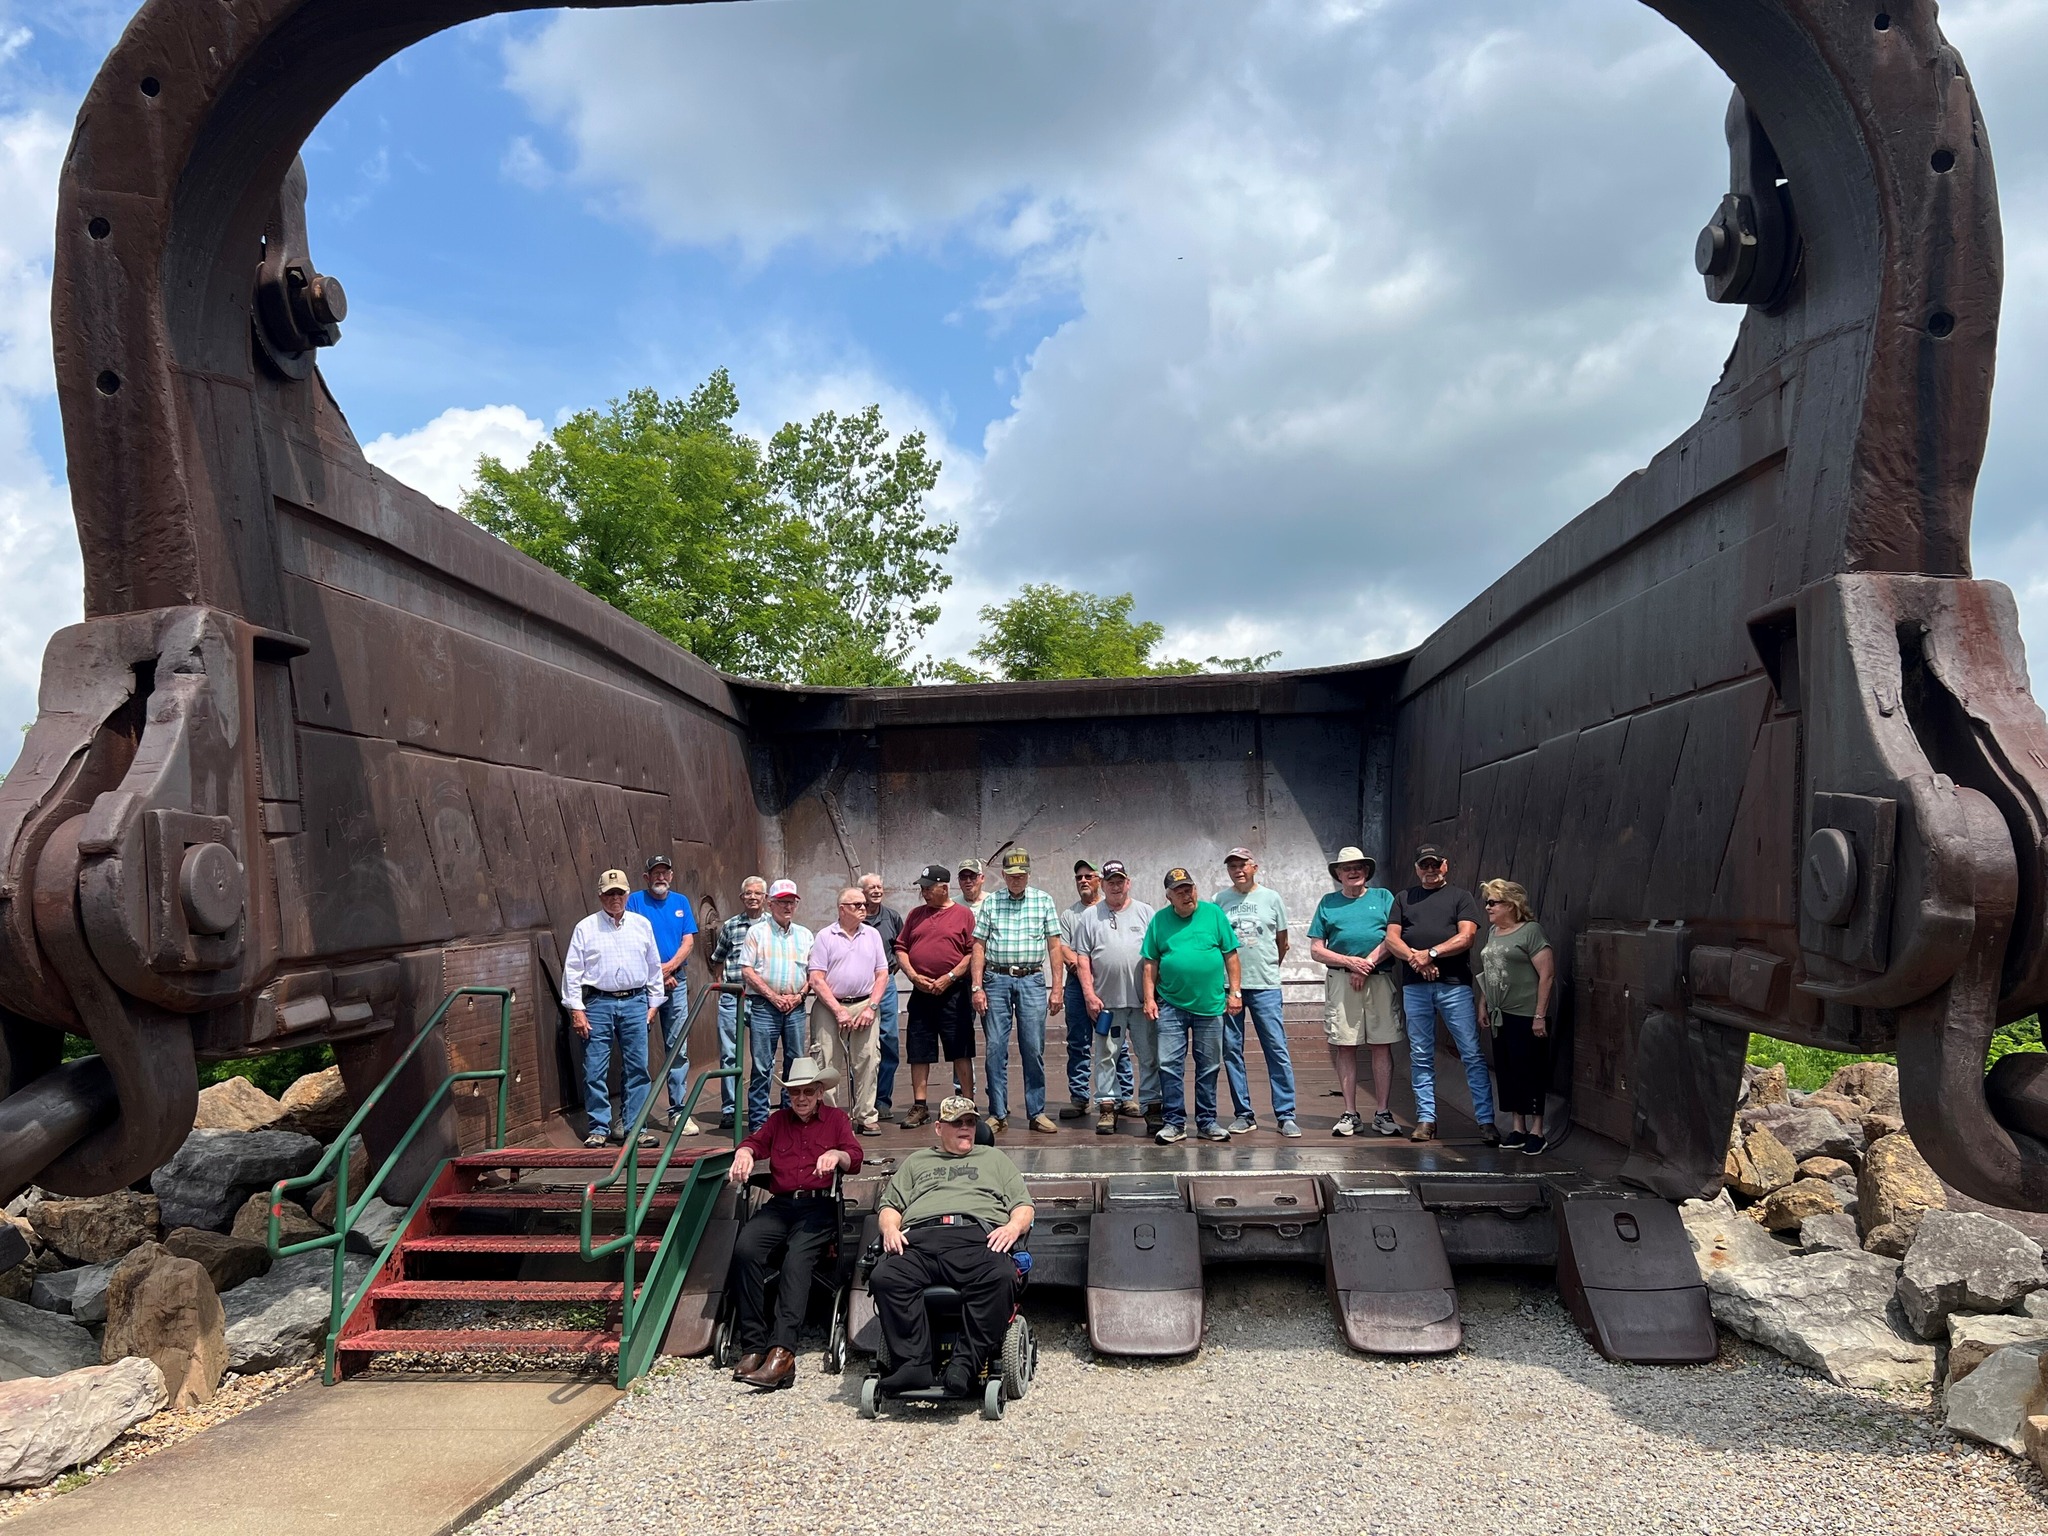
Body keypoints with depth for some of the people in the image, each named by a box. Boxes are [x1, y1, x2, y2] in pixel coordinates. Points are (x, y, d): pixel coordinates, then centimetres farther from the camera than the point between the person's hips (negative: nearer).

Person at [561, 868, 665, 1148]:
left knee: (637, 1068, 2)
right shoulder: (586, 928, 4)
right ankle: (598, 1128, 9)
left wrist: (654, 1003, 12)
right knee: (595, 1070, -1)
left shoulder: (642, 925, 11)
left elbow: (654, 966, 15)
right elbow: (572, 970, 2)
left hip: (635, 1002, 2)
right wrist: (576, 1010, -4)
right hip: (598, 1003, -2)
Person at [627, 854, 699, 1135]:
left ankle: (678, 1111, 6)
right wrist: (657, 973, -9)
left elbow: (688, 941, 6)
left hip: (677, 982, 3)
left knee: (679, 1048, 2)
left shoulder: (681, 902, 12)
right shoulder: (635, 901, 1)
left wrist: (668, 967, -10)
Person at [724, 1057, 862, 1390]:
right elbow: (755, 1140, 12)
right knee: (745, 1249, -28)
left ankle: (781, 1352, -40)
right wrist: (744, 1152, -11)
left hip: (820, 1205, -3)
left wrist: (837, 1154, -15)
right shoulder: (778, 1120, 28)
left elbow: (855, 1159, 7)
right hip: (779, 1204, 3)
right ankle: (753, 1347, -26)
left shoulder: (836, 1118, 20)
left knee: (797, 1259, -32)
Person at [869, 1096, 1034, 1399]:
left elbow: (1023, 1206, 24)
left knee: (1000, 1277, -37)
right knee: (884, 1277, -32)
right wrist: (890, 1229, 4)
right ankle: (914, 1364, -32)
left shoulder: (993, 1158, 33)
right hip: (920, 1237, 1)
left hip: (978, 1235, -1)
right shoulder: (917, 1161, 36)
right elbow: (890, 1206, 27)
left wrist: (1014, 1226, 1)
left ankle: (966, 1365, -36)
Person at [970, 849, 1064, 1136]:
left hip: (1032, 980, 0)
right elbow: (979, 946, 6)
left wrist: (1057, 987, 0)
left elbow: (1054, 945, 5)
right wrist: (977, 988, -2)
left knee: (1034, 1049, 2)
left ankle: (1037, 1112, 11)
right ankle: (998, 1114, 9)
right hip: (997, 979, 0)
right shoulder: (991, 903, 7)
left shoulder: (1043, 900, 7)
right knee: (996, 1048, 1)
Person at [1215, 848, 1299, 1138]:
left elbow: (1282, 943, 14)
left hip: (1265, 986, -1)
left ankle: (1285, 1115, 3)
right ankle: (1243, 1114, 14)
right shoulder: (1220, 900, 5)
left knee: (1277, 1050, -3)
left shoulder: (1271, 898, 4)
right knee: (1231, 1051, 5)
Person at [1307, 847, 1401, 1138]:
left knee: (1381, 1046, 0)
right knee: (1345, 1047, 1)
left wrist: (1367, 964, -10)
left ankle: (1382, 1113, 7)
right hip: (1341, 982, 1)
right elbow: (1316, 951, 7)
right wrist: (1350, 962, -7)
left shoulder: (1383, 897, 10)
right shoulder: (1328, 903, 11)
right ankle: (1350, 1114, 8)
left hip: (1380, 980, 0)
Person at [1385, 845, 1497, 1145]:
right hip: (1414, 987, 3)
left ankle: (1486, 1121, -1)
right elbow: (1391, 938, 7)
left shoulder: (1461, 896, 9)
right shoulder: (1404, 899, 17)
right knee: (1421, 1058, 6)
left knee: (1472, 1054, -4)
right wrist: (1414, 958, -11)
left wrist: (1430, 954, -13)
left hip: (1455, 985, -3)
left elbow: (1466, 937, -4)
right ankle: (1426, 1119, 12)